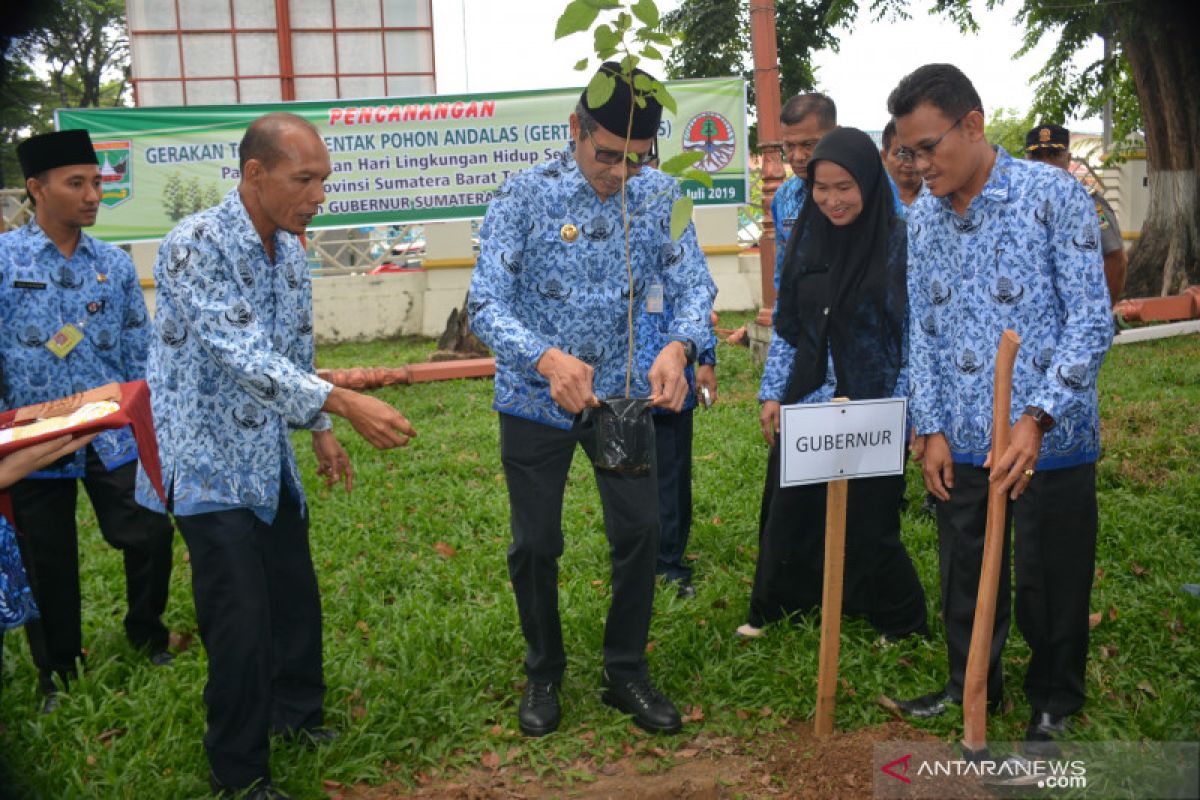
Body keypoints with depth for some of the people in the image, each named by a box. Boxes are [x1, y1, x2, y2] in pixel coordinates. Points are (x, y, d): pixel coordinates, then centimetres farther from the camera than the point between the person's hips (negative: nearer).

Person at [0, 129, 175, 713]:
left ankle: (146, 633, 28)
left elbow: (140, 354, 9)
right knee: (47, 563, 11)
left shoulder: (114, 264, 5)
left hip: (114, 439, 2)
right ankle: (58, 670, 31)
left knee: (151, 536, -1)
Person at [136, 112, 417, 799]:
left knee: (296, 599, 16)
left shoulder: (290, 249, 5)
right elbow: (242, 356, -31)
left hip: (271, 460, 8)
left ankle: (295, 711, 39)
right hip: (212, 466, -7)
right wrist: (344, 403, -39)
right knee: (242, 624, -4)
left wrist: (320, 429, 17)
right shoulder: (196, 245, -21)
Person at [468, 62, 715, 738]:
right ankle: (544, 675, 30)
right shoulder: (526, 195, -15)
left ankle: (627, 674, 24)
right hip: (537, 398, -2)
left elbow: (695, 285, -10)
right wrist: (547, 358, -41)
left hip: (624, 394, 2)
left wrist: (678, 347, -33)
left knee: (640, 531, 3)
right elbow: (487, 303, -22)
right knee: (536, 544, 8)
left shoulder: (661, 196, -7)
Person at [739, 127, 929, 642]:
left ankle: (904, 625, 29)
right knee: (789, 517, 12)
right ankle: (772, 613, 34)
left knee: (868, 528, 6)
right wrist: (773, 394, 6)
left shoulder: (899, 243, -10)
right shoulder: (807, 239, 4)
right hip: (805, 410, 4)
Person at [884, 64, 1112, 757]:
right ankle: (972, 683, 37)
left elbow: (1092, 320, -14)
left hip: (1051, 440, -4)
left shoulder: (1055, 196, -11)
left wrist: (1036, 420, -23)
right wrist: (932, 428, 2)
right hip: (962, 442, 4)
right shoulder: (923, 218, 4)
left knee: (1052, 579, 10)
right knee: (965, 573, 16)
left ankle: (1054, 702, 31)